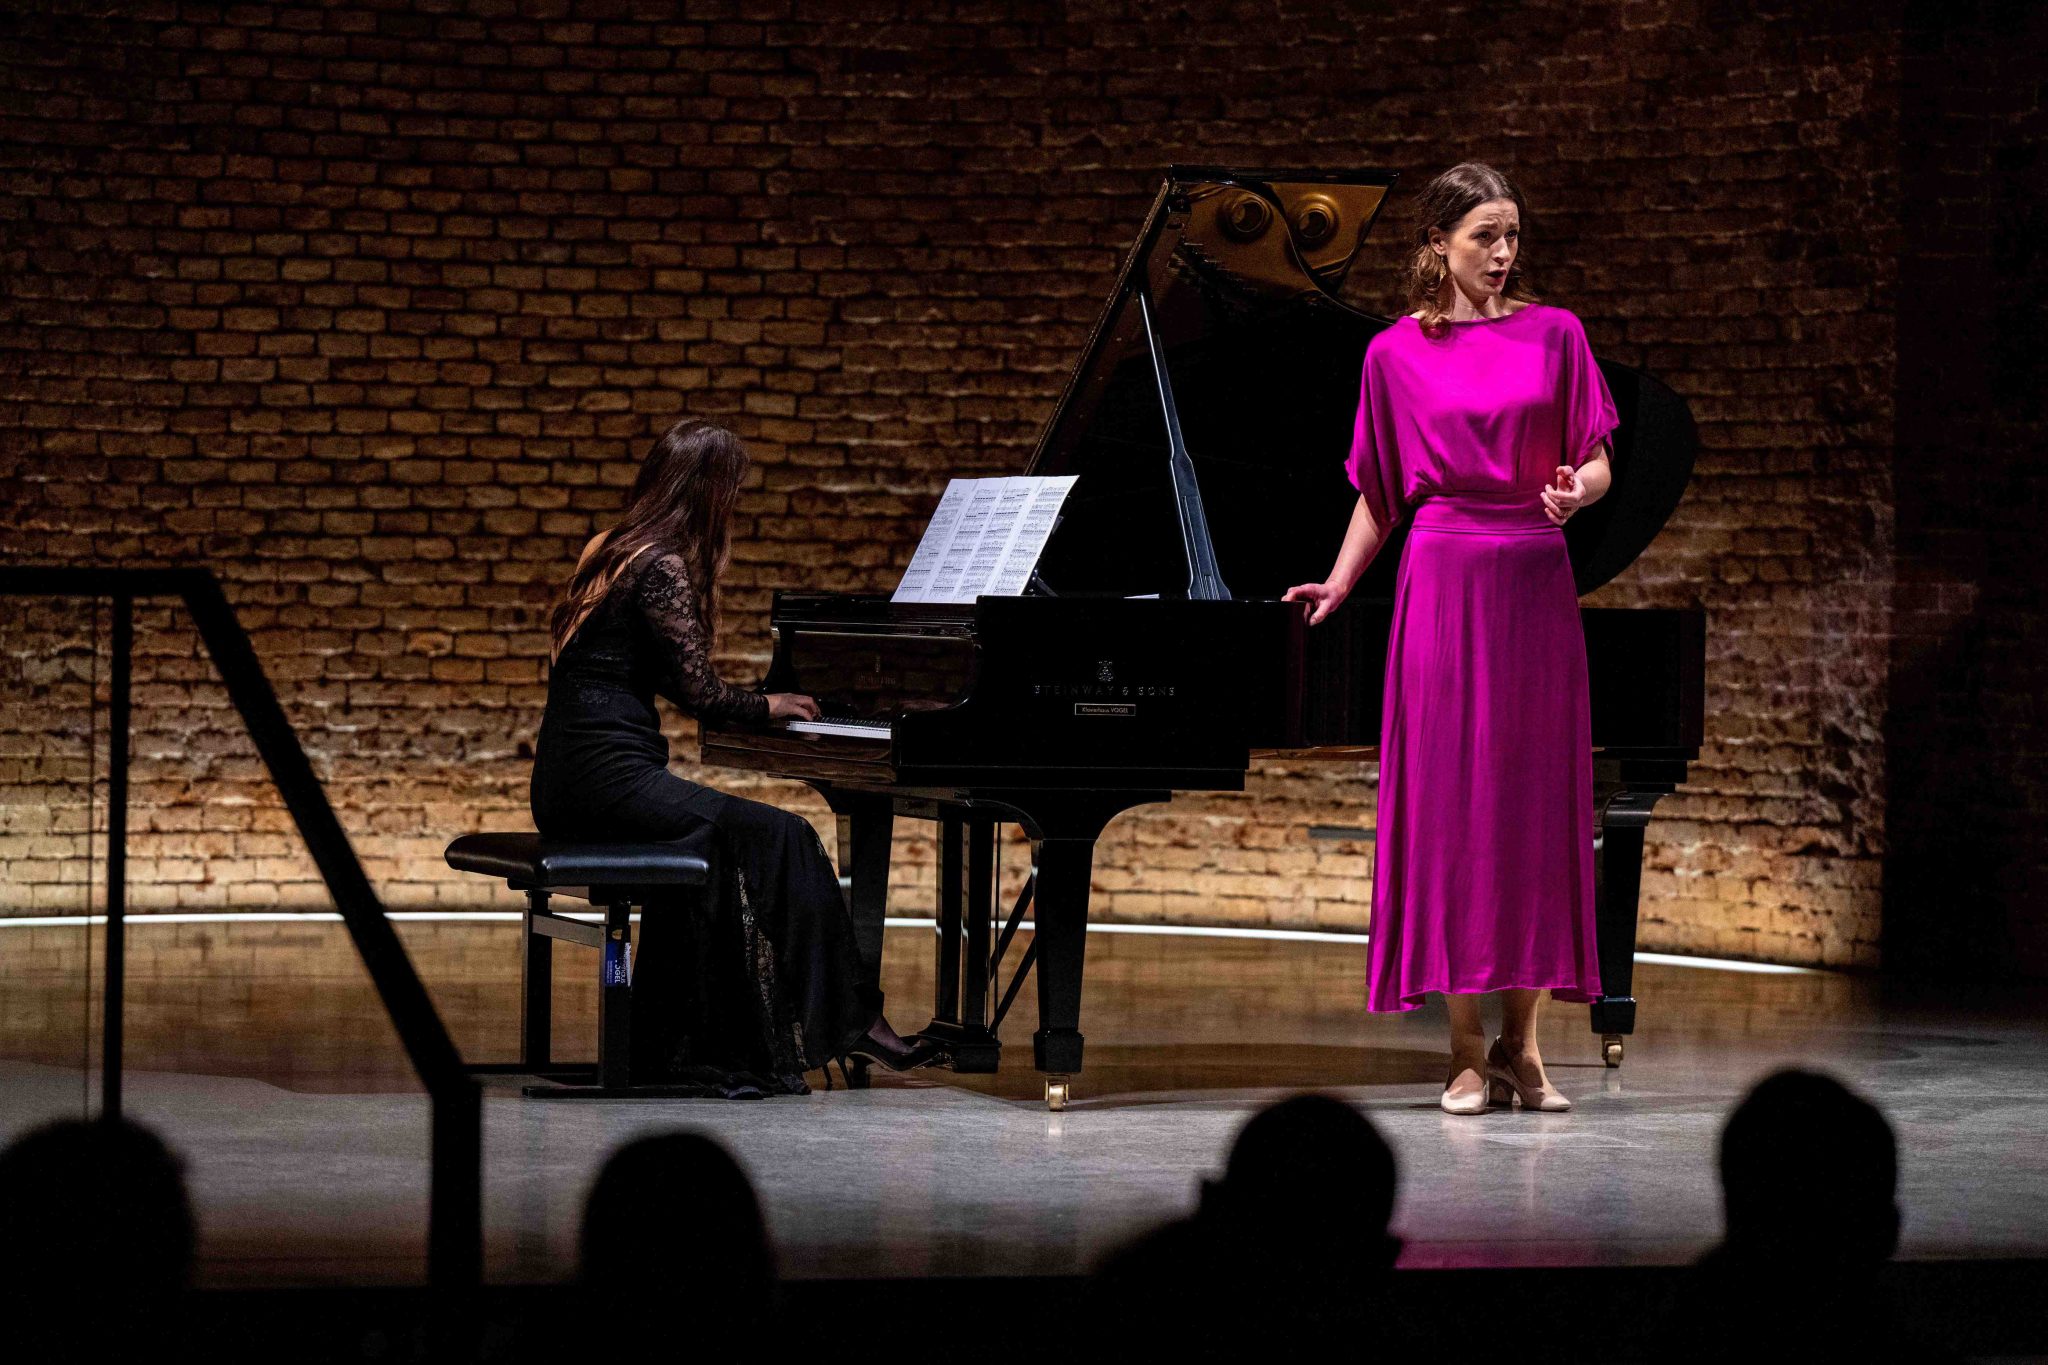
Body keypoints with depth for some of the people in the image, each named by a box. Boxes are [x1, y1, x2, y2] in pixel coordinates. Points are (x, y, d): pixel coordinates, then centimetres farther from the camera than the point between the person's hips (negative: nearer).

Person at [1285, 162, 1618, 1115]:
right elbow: (1379, 492, 13)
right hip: (1444, 575, -1)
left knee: (1537, 799, 2)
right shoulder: (1396, 353, 6)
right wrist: (1338, 584, 5)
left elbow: (1597, 463, 6)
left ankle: (1521, 1041, 8)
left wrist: (1576, 491, -15)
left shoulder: (1553, 334, 7)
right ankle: (1467, 1050, 1)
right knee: (1451, 798, -3)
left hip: (1537, 580, 1)